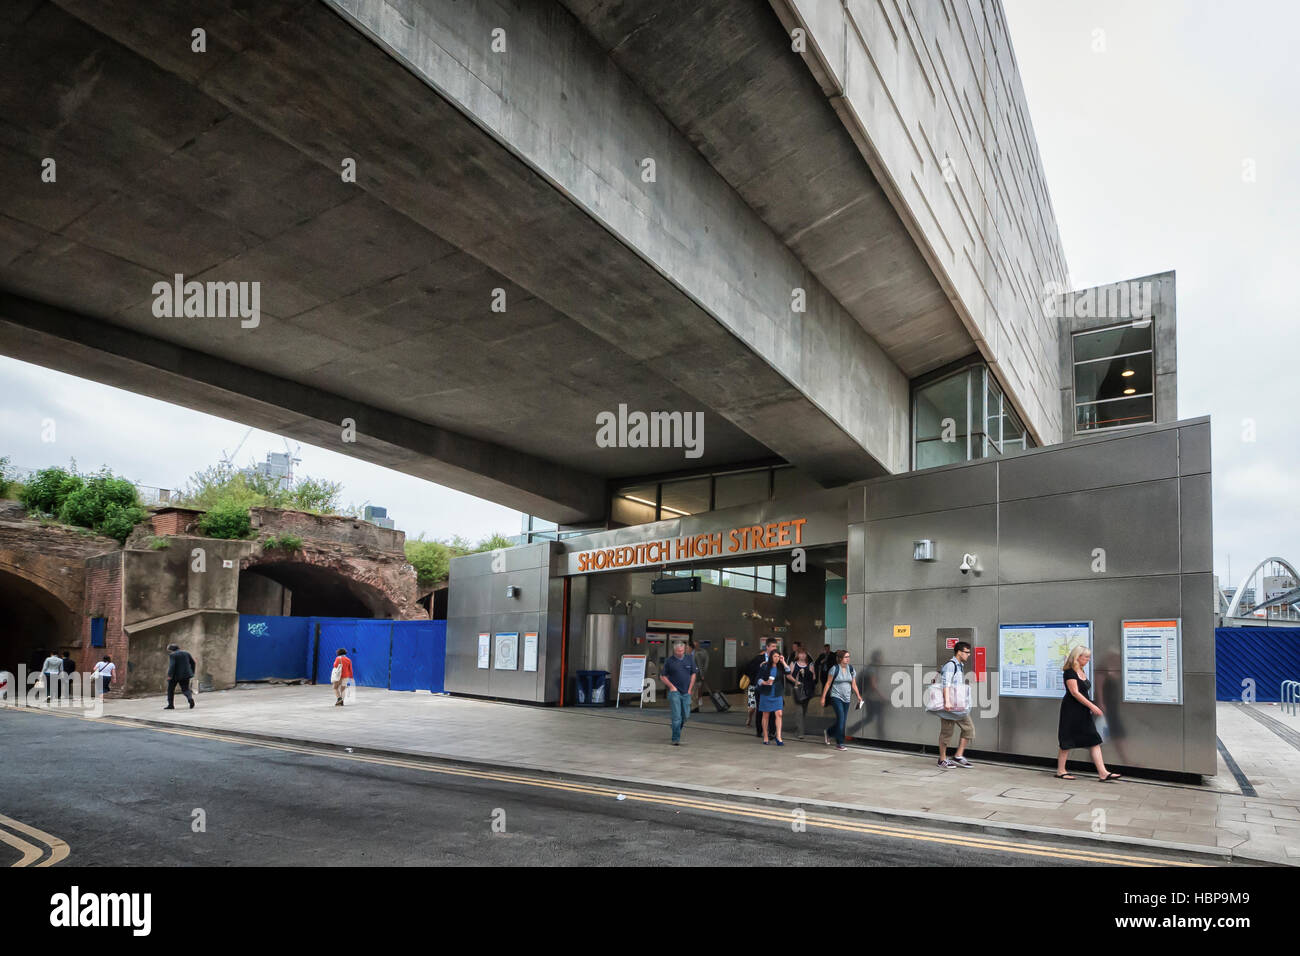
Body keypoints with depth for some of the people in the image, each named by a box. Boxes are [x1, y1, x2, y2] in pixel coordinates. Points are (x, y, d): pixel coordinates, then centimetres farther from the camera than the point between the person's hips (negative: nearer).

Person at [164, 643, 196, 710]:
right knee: (185, 689, 8)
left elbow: (172, 665, -20)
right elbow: (193, 663, 11)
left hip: (175, 675, -4)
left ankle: (170, 705, 16)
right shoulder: (186, 653, 10)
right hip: (186, 675, 5)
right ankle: (190, 698, -21)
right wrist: (192, 673, 17)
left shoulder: (172, 655, -8)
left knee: (170, 689, 14)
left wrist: (169, 675, -20)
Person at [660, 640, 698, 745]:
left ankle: (677, 729, 36)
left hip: (686, 692, 4)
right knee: (677, 716, -9)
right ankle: (676, 739, -4)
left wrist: (690, 689, 5)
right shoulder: (669, 661, -4)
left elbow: (693, 674, 12)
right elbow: (663, 676, 2)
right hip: (675, 692, -4)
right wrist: (671, 686, -8)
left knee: (685, 715, 10)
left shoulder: (689, 659, 4)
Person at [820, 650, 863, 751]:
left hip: (847, 698, 5)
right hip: (836, 697, -5)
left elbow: (854, 685, 13)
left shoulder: (851, 669, 8)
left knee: (843, 722, 7)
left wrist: (858, 696, 2)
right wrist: (823, 697, -4)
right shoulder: (834, 669, -6)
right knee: (841, 719, -14)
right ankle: (839, 744, -5)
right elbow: (828, 683, -2)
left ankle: (828, 733, 33)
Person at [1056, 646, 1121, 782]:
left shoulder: (1082, 671, 13)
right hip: (1071, 710, -9)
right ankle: (1060, 771, 10)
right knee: (1068, 741, 0)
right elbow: (1075, 692, -19)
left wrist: (1091, 708, 13)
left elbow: (1084, 691, 17)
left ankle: (1102, 773, 2)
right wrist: (1092, 706, -19)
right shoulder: (1070, 671, -14)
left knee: (1094, 741, 3)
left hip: (1083, 711, 9)